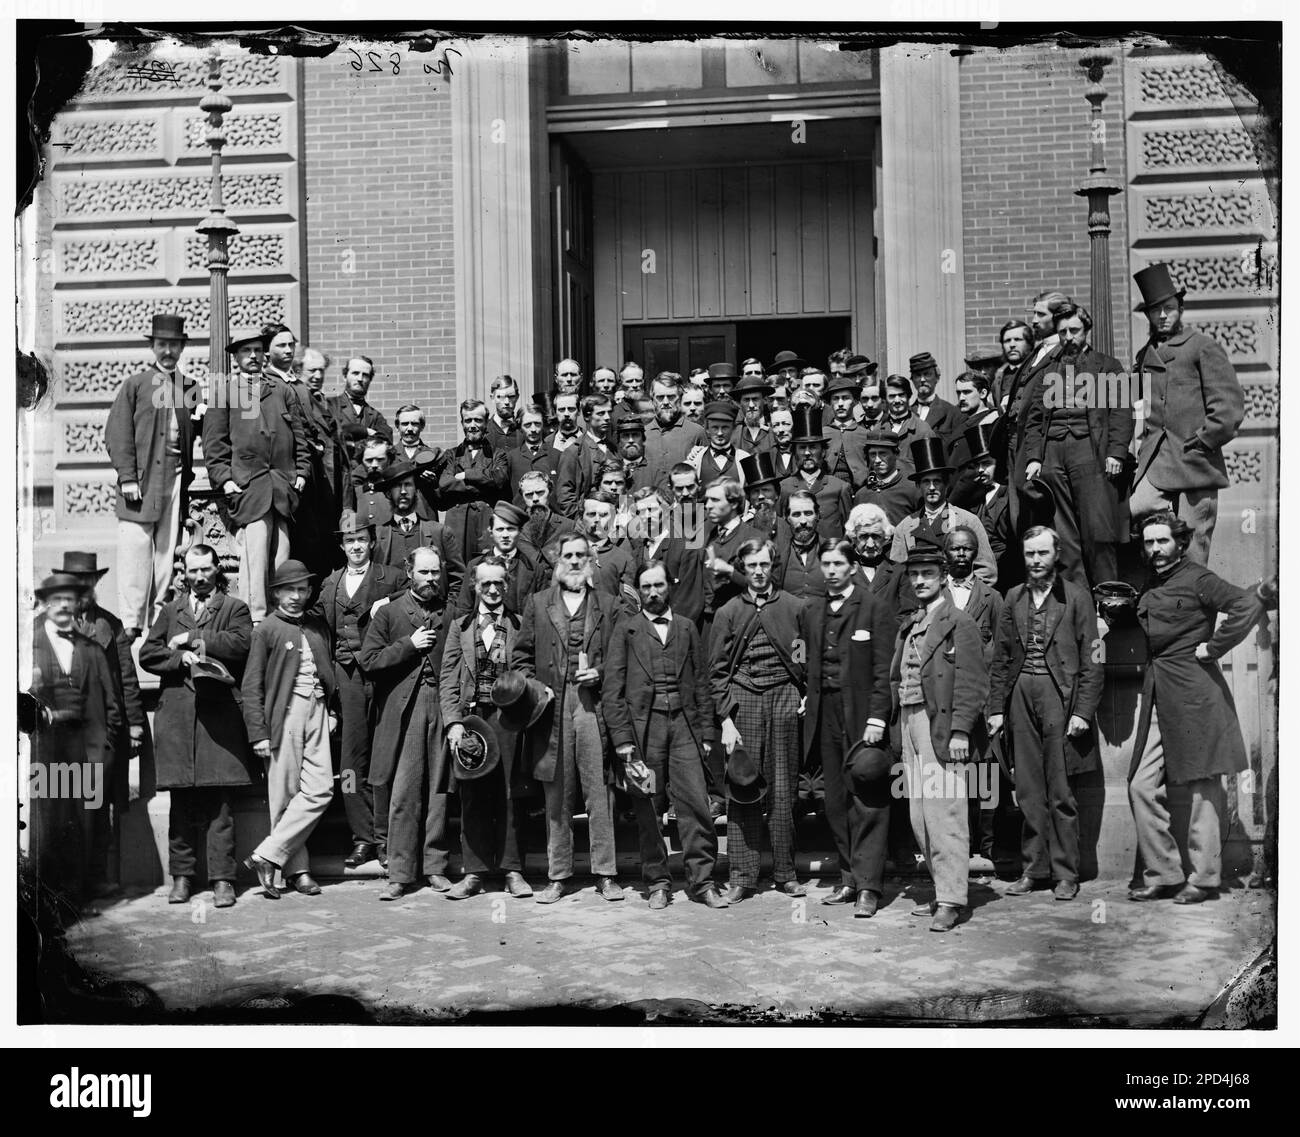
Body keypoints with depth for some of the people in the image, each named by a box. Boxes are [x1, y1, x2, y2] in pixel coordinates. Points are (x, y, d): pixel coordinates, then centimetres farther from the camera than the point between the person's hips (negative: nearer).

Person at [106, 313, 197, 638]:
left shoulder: (190, 388, 15)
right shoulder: (135, 385, 5)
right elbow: (117, 435, 0)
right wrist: (127, 478, -9)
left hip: (176, 480, 3)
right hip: (141, 480, -3)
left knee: (167, 555, 5)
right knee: (135, 553, -6)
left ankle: (159, 620, 12)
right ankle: (131, 624, -2)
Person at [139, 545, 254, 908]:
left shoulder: (235, 608, 11)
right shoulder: (170, 610, 21)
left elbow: (240, 643, -8)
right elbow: (147, 654, 10)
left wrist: (193, 639, -5)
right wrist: (183, 659, -7)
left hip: (219, 713, -2)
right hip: (175, 714, 3)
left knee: (220, 802, -5)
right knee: (181, 801, 4)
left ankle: (222, 878, -2)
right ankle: (181, 876, 11)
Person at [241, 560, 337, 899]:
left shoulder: (318, 629, 16)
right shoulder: (266, 630, 1)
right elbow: (252, 686, -2)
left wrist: (332, 712, 11)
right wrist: (258, 732, -8)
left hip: (316, 712, 5)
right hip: (284, 714, -4)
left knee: (320, 789, -7)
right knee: (286, 794, -2)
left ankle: (268, 856, 0)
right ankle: (296, 869, 7)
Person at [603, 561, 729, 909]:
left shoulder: (687, 629, 15)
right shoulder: (626, 629, 7)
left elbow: (701, 684, 14)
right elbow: (611, 688, 1)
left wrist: (707, 733, 6)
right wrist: (622, 738, -8)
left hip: (683, 725, 2)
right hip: (642, 726, -2)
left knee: (696, 803, -5)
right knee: (648, 809, 2)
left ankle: (701, 881, 3)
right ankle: (657, 883, 12)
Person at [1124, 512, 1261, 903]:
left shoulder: (1197, 579, -7)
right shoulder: (1150, 587, 15)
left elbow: (1248, 605, -20)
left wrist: (1212, 648, -15)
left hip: (1194, 693, -8)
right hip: (1157, 697, 8)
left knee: (1202, 790, 1)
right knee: (1142, 787, 3)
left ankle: (1204, 878, 9)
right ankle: (1163, 874, 12)